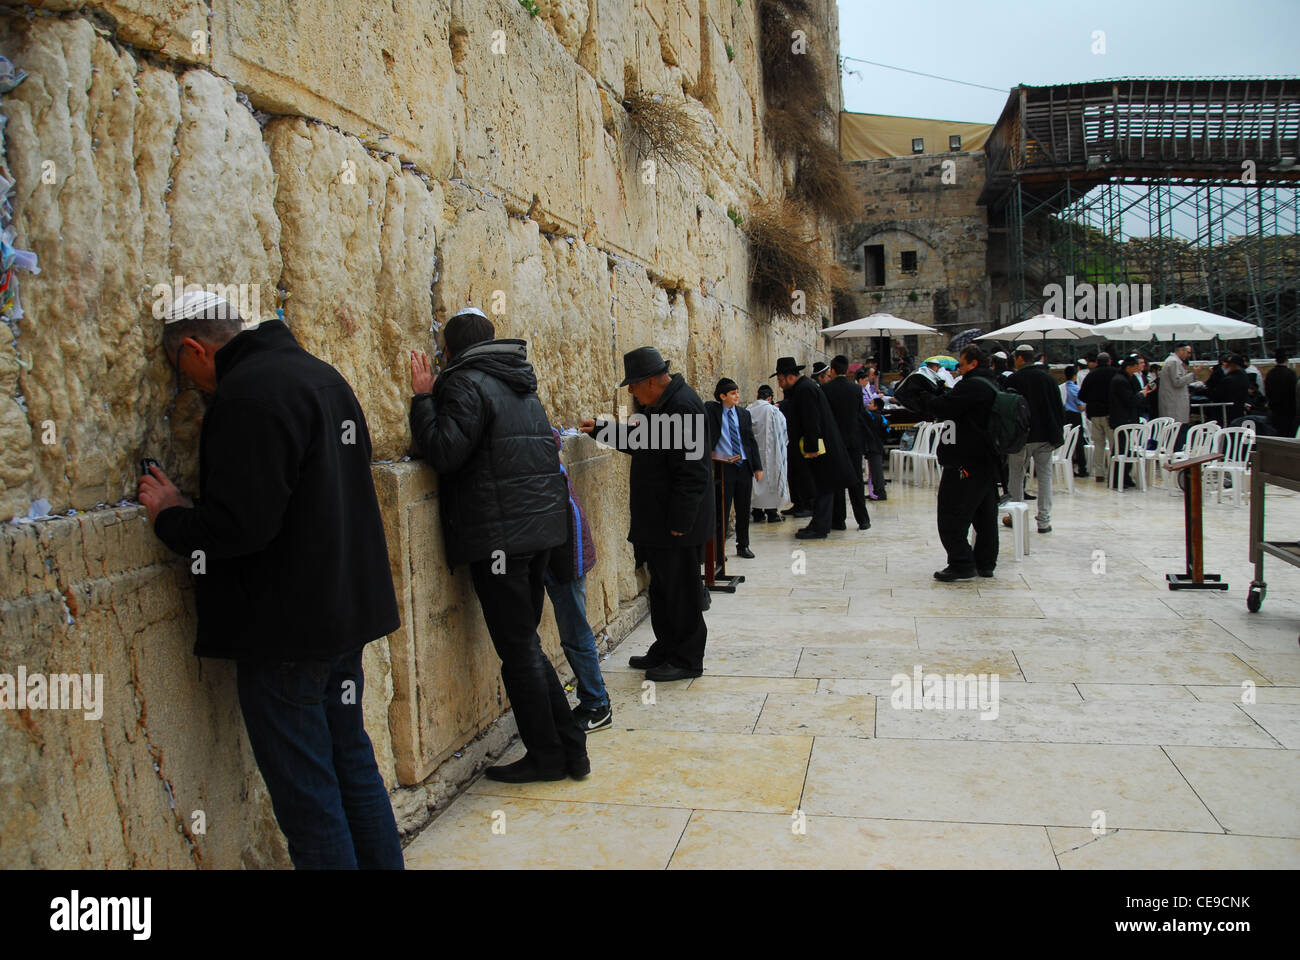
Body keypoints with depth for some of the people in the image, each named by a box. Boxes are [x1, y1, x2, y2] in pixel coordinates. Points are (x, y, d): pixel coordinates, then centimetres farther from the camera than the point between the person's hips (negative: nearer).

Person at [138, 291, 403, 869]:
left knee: (306, 796, 1)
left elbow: (239, 524, -24)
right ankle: (381, 863, 31)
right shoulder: (323, 375, 13)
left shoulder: (247, 393, -17)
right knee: (351, 762, 20)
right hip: (347, 611, 10)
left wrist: (170, 515, -4)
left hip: (287, 628, -10)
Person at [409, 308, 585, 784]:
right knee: (526, 644, 16)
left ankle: (547, 755, 10)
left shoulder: (466, 383, -9)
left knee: (518, 649, 1)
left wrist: (423, 397, -6)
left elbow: (444, 451, -19)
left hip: (499, 533, -8)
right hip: (538, 527, 9)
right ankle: (570, 746, 19)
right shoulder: (521, 384, 17)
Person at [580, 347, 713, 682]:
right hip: (657, 521, 10)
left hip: (676, 524, -10)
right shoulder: (659, 404, 14)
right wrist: (601, 429, 24)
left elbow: (691, 472, -24)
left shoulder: (683, 406, -20)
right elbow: (641, 444, 30)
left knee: (680, 591, 1)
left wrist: (679, 521, -23)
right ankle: (665, 651, 30)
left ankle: (687, 660, 13)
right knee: (663, 589, 18)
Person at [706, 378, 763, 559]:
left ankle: (743, 546, 24)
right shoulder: (711, 410, -2)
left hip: (744, 467, 4)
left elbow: (751, 441, 11)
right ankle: (718, 549, 8)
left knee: (744, 510, 11)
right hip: (724, 467, -4)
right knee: (722, 510, -1)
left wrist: (758, 467, 8)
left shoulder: (744, 413, 9)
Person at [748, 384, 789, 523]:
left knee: (757, 480, 10)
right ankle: (771, 513, 8)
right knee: (770, 478, 5)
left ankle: (757, 513, 14)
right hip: (770, 452, -4)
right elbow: (783, 428, -2)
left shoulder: (748, 410, -2)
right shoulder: (772, 410, -13)